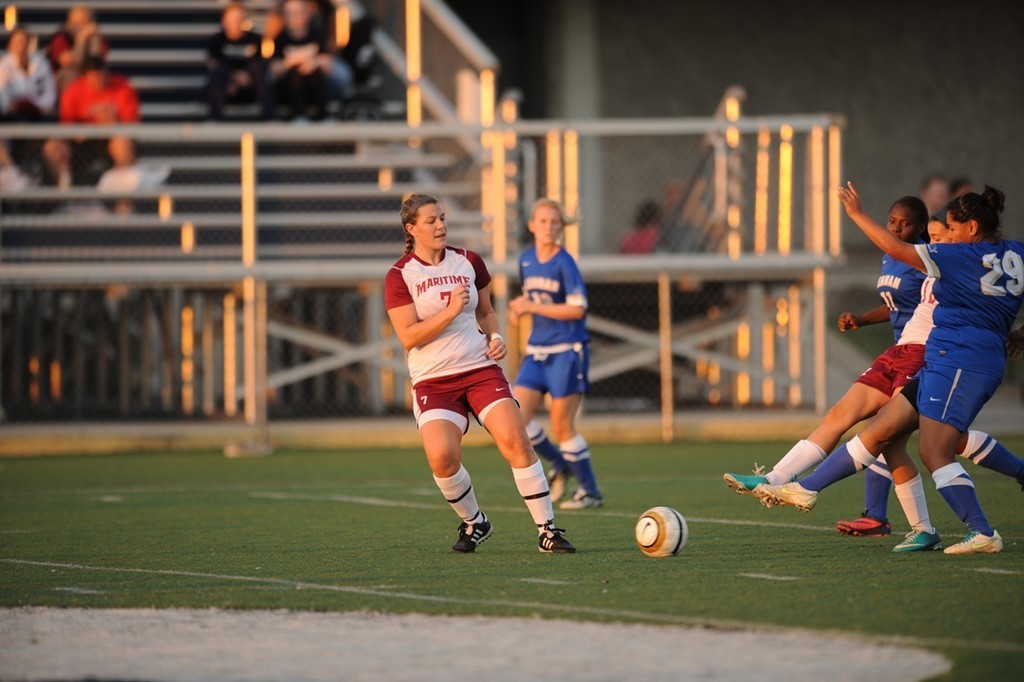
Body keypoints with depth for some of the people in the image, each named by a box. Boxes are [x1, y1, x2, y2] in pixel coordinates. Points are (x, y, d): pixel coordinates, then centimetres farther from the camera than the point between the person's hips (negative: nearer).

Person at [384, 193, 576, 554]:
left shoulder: (468, 262, 9)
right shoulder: (399, 276, -3)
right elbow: (408, 336, -11)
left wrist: (495, 337, 2)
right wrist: (451, 311, -20)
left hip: (481, 370, 2)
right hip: (432, 381, -2)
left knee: (515, 441, -16)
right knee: (441, 457, -22)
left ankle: (547, 530, -7)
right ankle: (474, 523, 6)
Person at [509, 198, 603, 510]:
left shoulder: (564, 263, -11)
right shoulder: (526, 260, 8)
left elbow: (577, 309, -17)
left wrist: (532, 307, -19)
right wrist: (520, 306, 2)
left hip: (566, 351, -6)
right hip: (537, 351, 6)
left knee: (561, 426, -6)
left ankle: (590, 491, 8)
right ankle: (559, 464, 19)